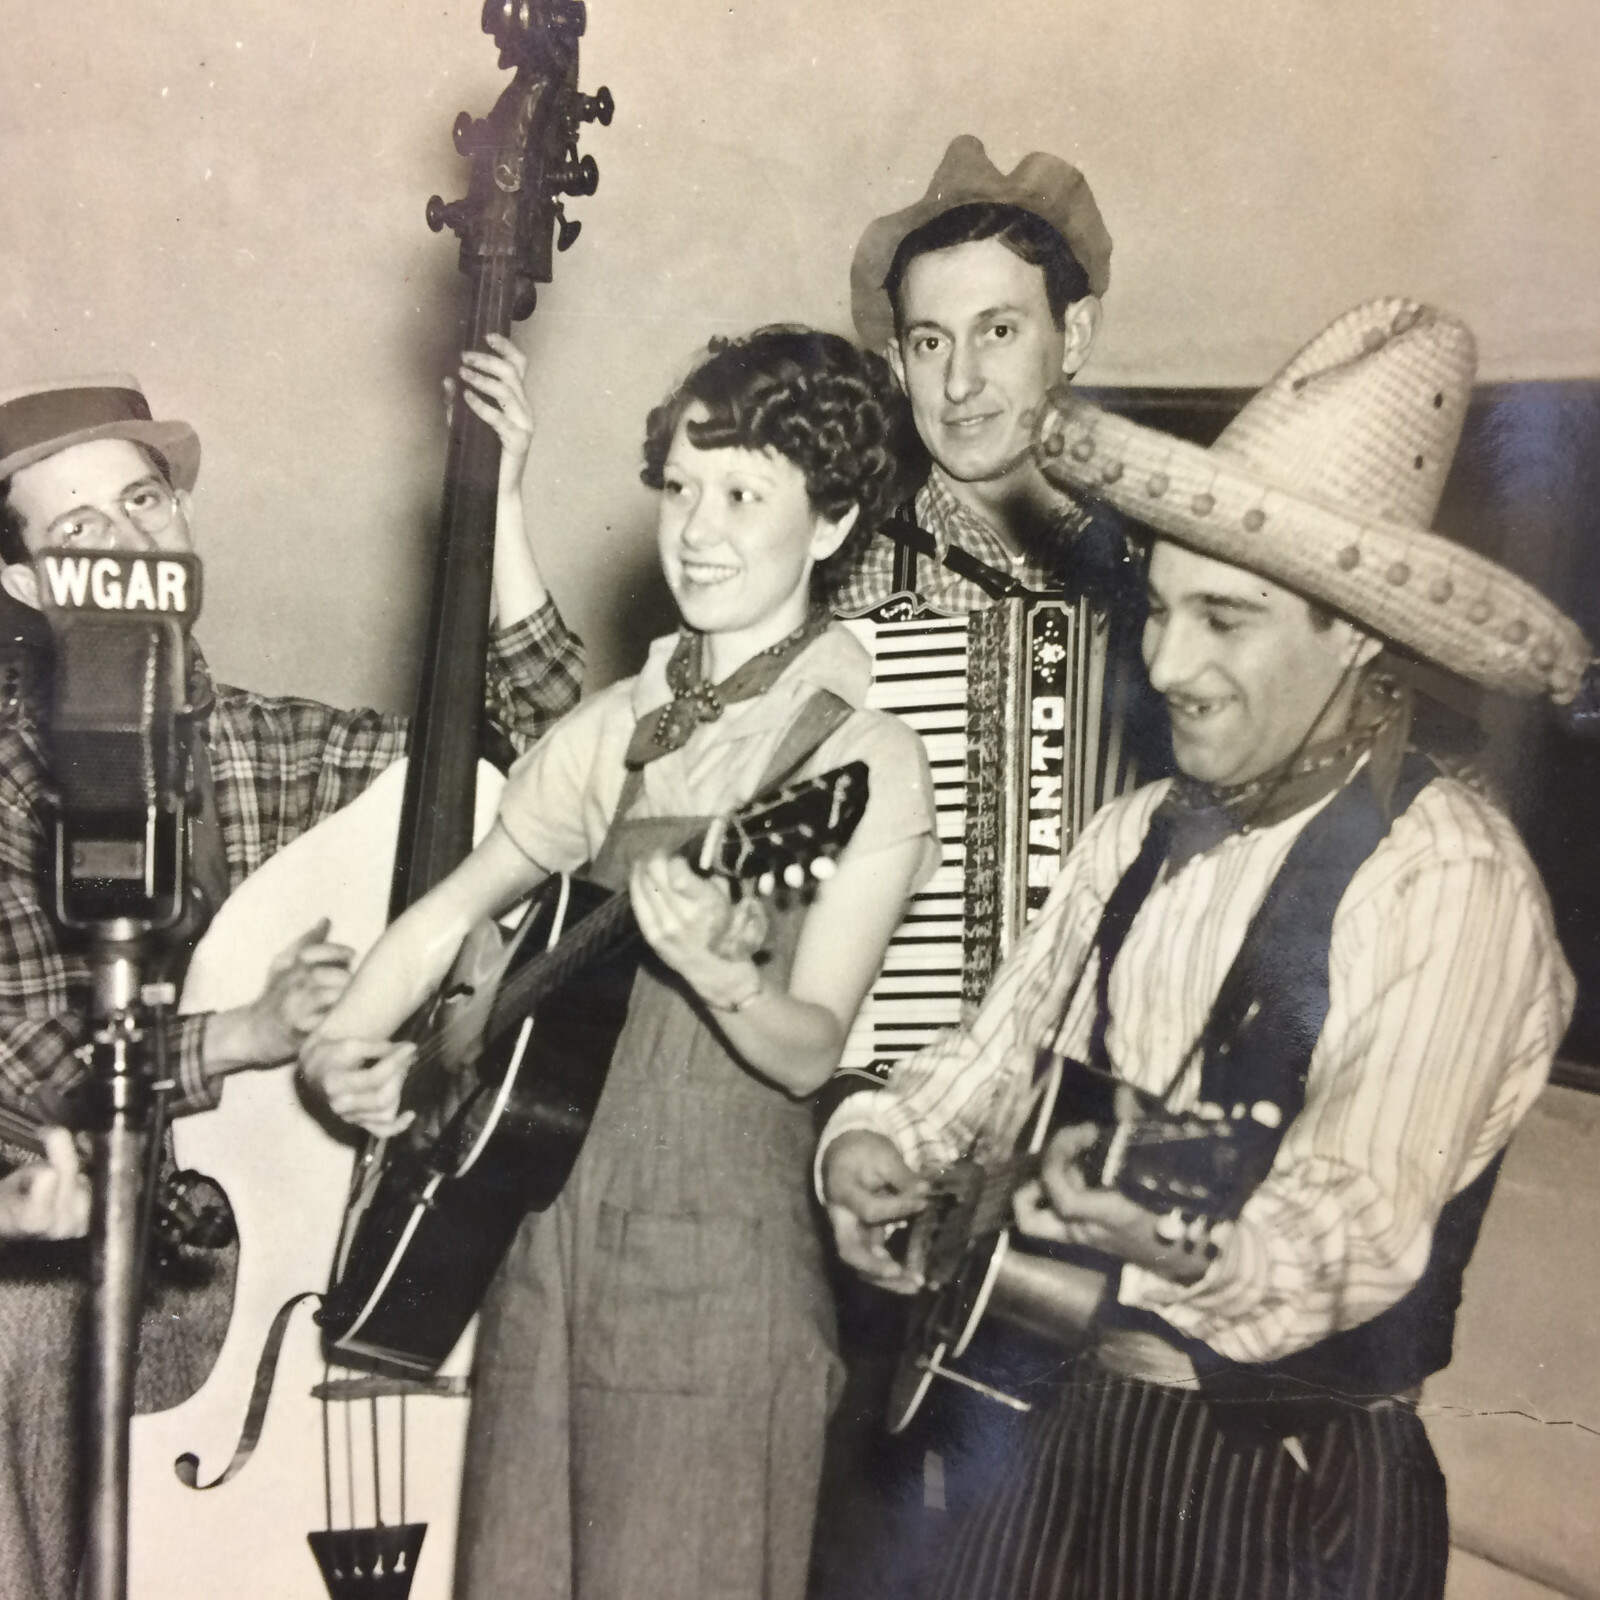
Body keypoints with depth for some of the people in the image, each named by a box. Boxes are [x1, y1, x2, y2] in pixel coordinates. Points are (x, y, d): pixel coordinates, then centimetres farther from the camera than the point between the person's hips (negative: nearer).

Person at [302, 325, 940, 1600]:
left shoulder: (866, 763, -9)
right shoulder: (617, 729, 7)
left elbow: (810, 1047, -13)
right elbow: (457, 908, 14)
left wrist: (718, 975, -33)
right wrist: (349, 1044, 0)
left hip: (722, 1260, -5)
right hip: (546, 1227, 6)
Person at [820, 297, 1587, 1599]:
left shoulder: (1448, 878, -18)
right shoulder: (1141, 833, 6)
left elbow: (1365, 1214, -26)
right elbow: (997, 1055, 9)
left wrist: (1198, 1252, -44)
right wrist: (875, 1148, -9)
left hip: (1293, 1489, -6)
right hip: (1053, 1430, 6)